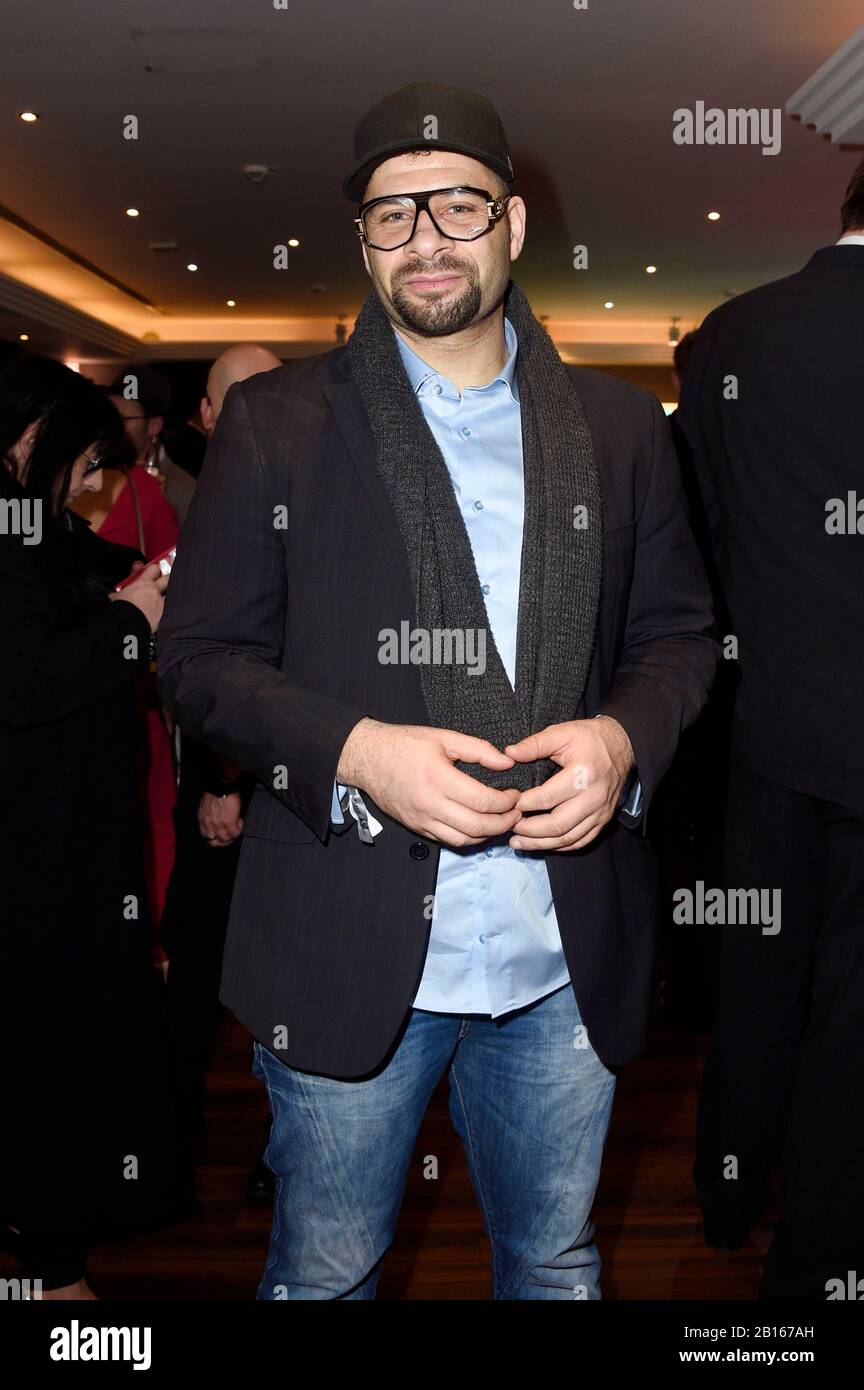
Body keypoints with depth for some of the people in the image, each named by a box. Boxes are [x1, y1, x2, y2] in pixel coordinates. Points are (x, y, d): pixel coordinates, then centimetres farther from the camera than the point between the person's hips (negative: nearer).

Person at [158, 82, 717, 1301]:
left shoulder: (621, 429, 6)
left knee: (557, 1268, 21)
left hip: (569, 962, 3)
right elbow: (202, 657, -3)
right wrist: (352, 750, -20)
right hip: (351, 954, -2)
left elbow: (679, 631, 10)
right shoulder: (276, 424, -1)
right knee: (324, 1274, 17)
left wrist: (624, 738, -12)